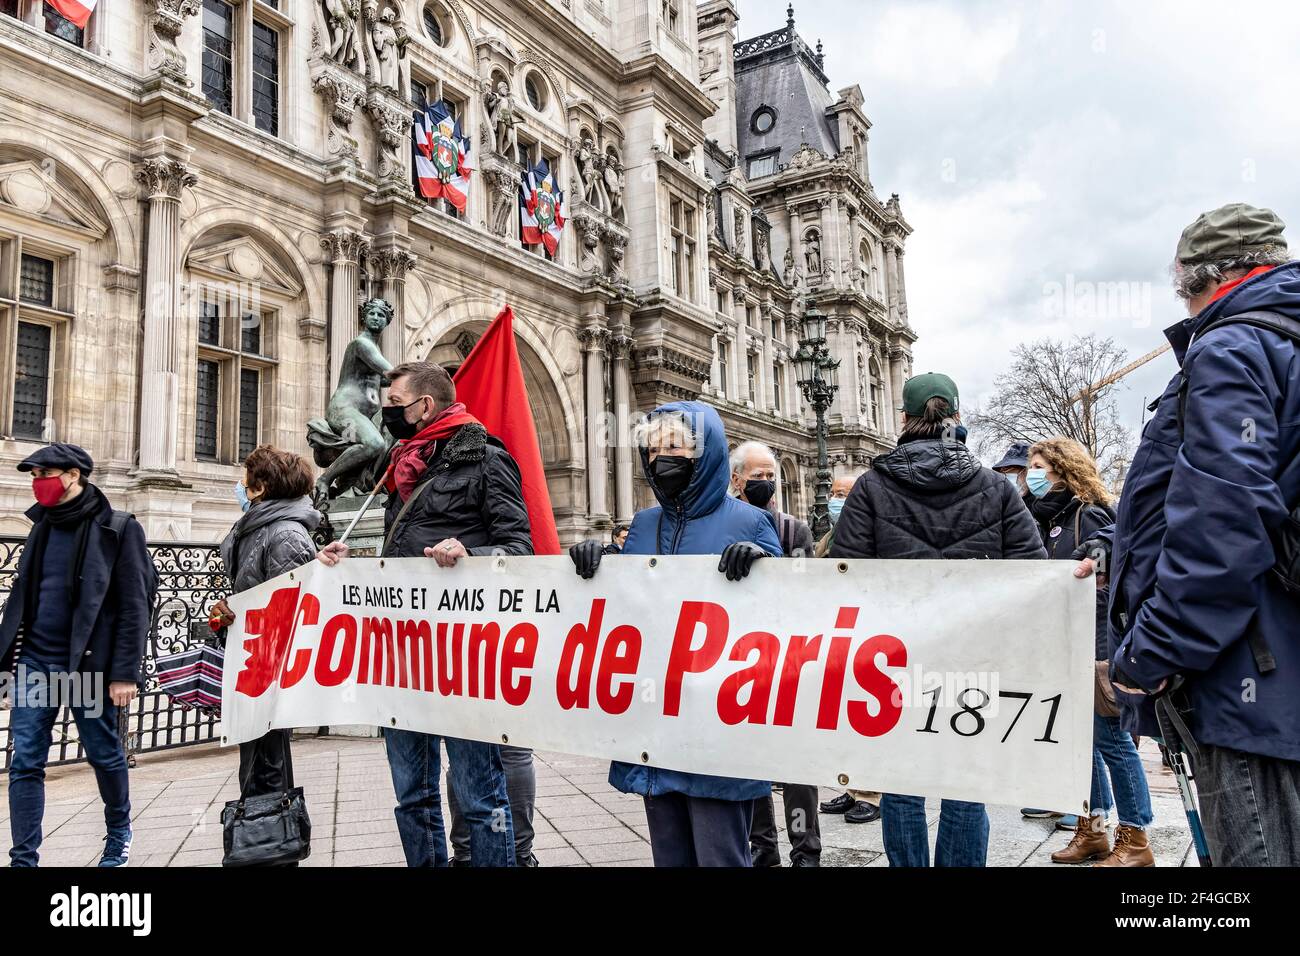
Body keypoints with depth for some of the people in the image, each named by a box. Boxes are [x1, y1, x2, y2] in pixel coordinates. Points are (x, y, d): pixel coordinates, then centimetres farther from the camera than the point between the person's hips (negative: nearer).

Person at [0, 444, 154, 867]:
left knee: (104, 754, 10)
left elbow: (133, 607, -11)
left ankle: (119, 831, 33)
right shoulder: (43, 526, 10)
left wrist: (125, 673, -15)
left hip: (88, 665, -5)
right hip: (34, 662, 5)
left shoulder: (117, 529, -8)